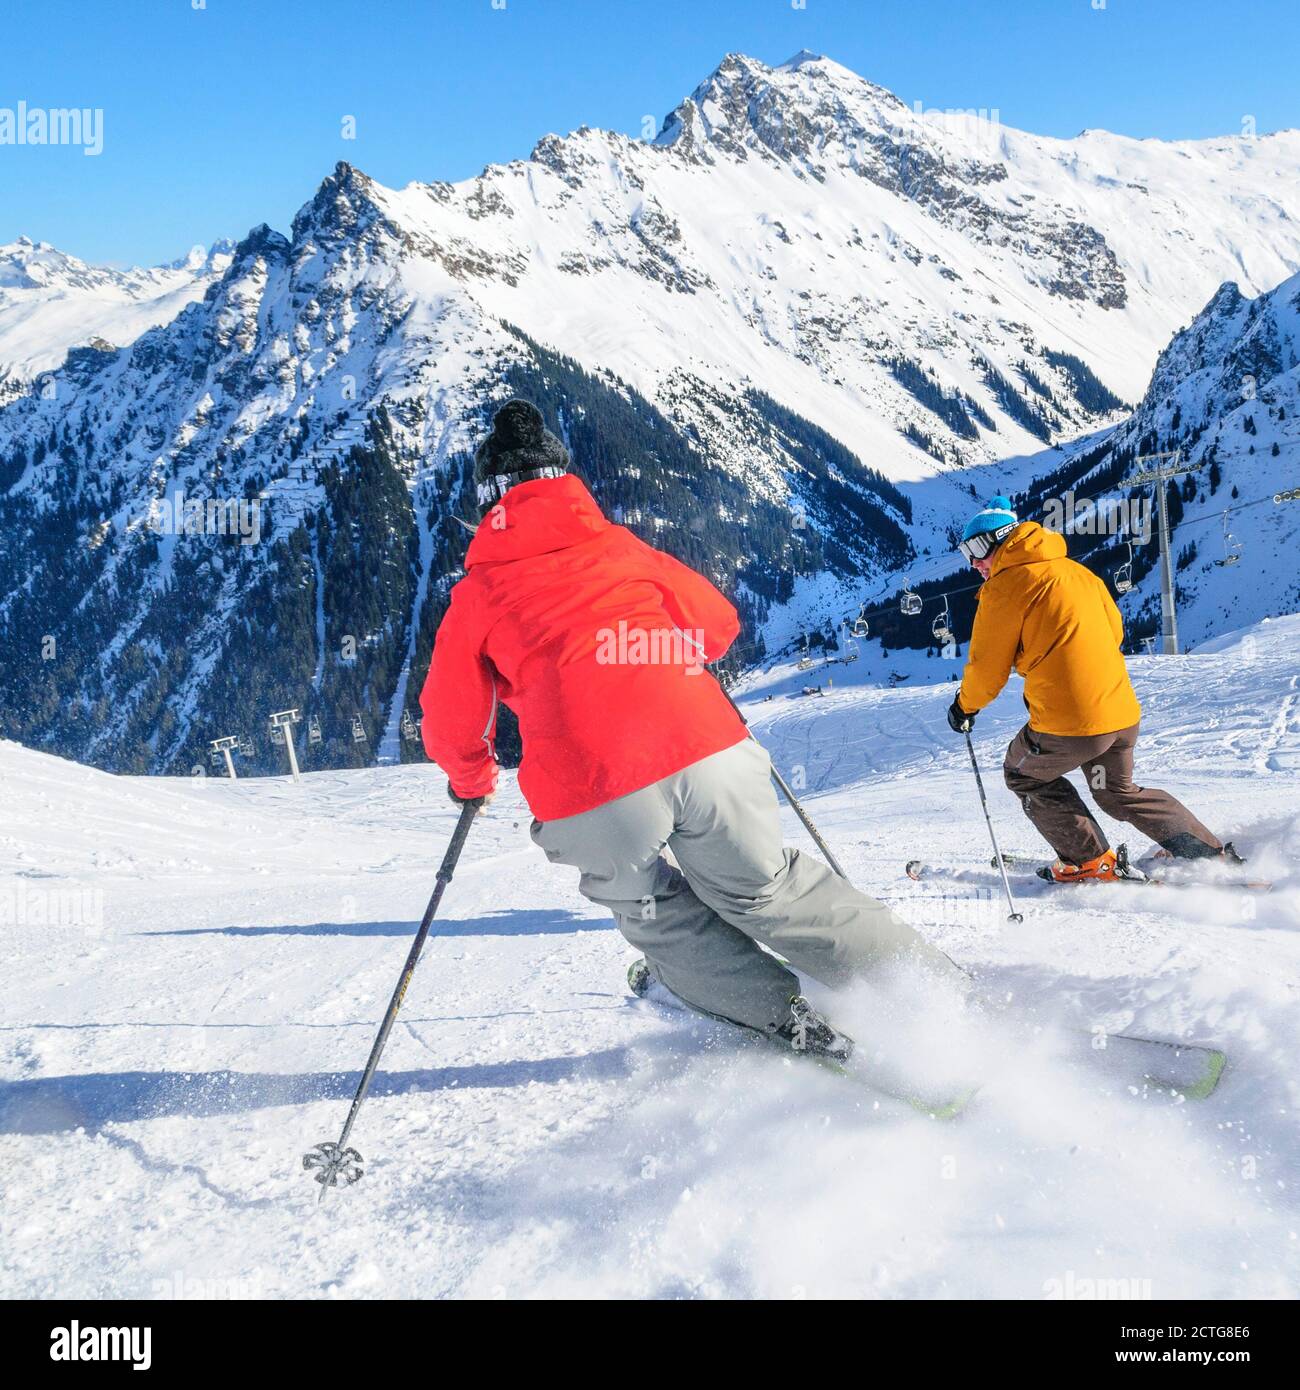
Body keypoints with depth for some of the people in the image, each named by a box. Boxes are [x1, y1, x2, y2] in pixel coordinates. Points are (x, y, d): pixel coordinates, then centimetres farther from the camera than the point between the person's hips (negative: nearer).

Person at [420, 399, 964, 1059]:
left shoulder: (478, 590, 12)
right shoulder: (620, 546, 18)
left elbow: (451, 721, 17)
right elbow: (717, 622, 24)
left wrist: (470, 779, 38)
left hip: (589, 800, -2)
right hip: (707, 754, 3)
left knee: (660, 919, 26)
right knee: (767, 890, 23)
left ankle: (793, 1021, 16)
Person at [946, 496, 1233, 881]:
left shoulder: (1005, 585, -8)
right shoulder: (1075, 570, 15)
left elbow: (988, 666, -5)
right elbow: (1114, 629, 23)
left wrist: (965, 705, 14)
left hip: (1068, 721, -8)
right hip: (1124, 712, 8)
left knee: (1025, 776, 18)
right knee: (1119, 793, 27)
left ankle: (1090, 863, 15)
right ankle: (1214, 854, 23)